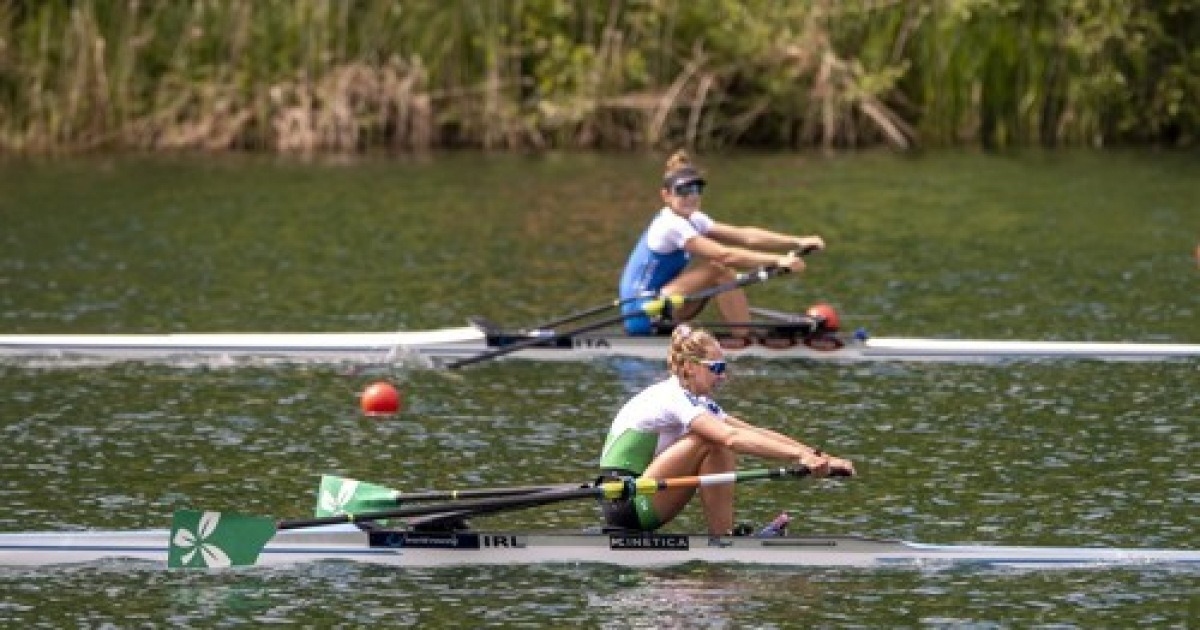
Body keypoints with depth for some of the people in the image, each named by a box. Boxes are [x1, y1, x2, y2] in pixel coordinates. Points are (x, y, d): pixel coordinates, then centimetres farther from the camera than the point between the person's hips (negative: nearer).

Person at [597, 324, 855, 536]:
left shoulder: (697, 401, 14)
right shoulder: (674, 398, -17)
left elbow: (755, 432, 7)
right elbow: (732, 437, -31)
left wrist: (818, 456, -3)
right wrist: (800, 456, -38)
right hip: (625, 505, -9)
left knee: (723, 451, 2)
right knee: (715, 443, -19)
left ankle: (726, 533, -6)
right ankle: (722, 539, -16)